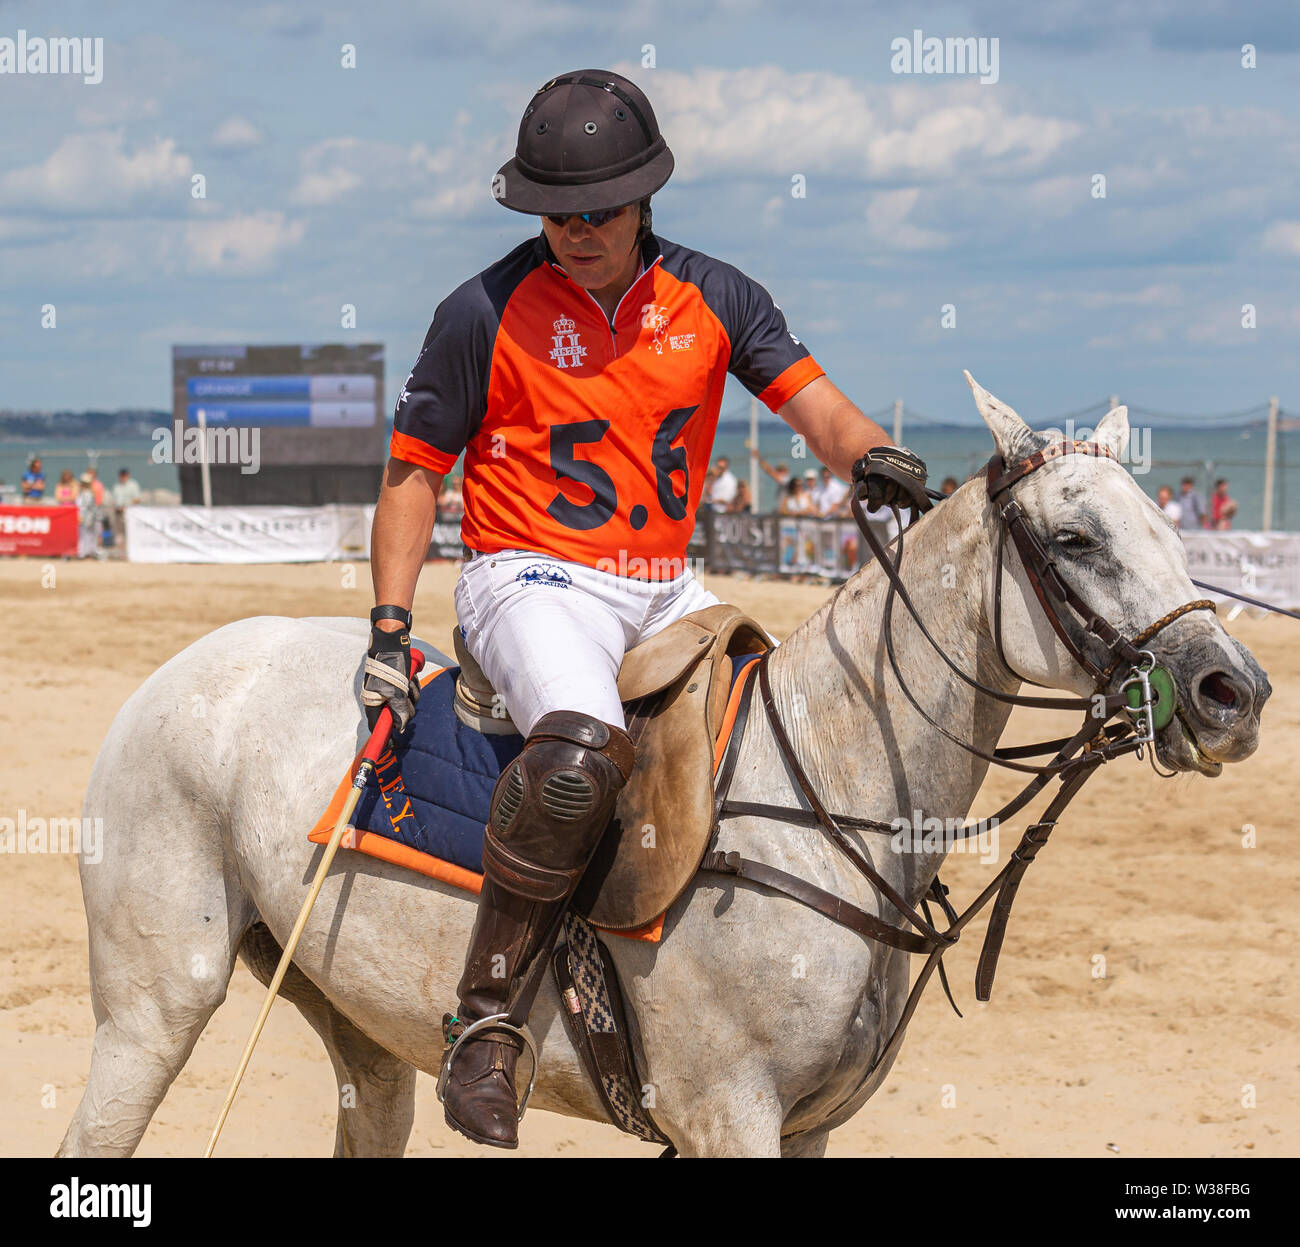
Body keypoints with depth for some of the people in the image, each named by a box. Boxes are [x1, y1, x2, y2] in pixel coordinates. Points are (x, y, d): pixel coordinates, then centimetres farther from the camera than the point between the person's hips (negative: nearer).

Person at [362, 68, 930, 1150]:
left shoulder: (713, 299, 6)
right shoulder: (488, 313, -4)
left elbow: (814, 404, -4)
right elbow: (414, 472, 1)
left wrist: (869, 456, -28)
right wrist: (390, 627, -10)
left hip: (667, 593, 6)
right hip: (533, 578, -5)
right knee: (582, 748, -35)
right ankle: (488, 1016, -26)